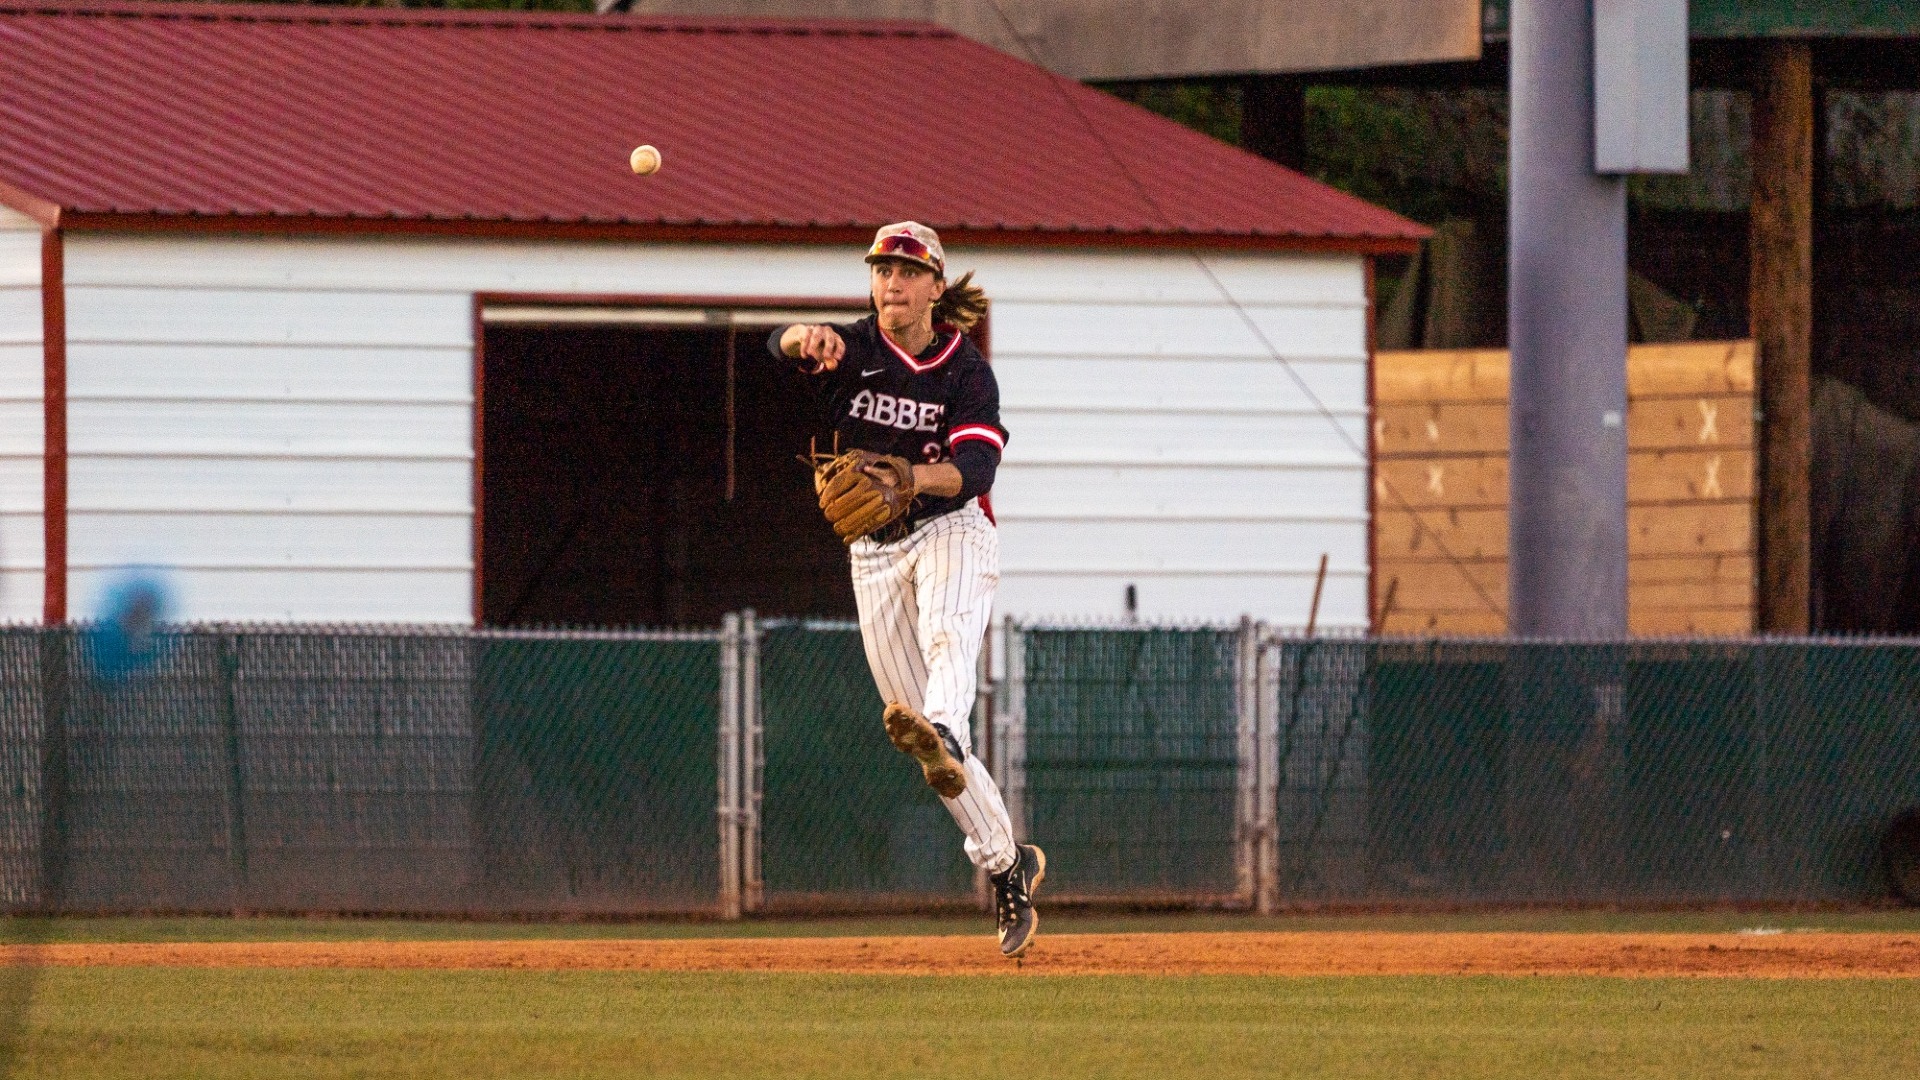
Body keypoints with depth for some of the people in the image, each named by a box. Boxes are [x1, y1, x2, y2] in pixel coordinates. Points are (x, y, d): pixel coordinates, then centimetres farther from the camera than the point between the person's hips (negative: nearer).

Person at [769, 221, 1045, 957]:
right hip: (874, 551, 3)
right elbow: (782, 346, -23)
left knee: (948, 635, -36)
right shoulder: (853, 349, -1)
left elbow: (975, 468, -20)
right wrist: (804, 338, -49)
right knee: (915, 717, 2)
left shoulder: (966, 372, -6)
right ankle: (1007, 864, 14)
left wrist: (907, 477, -41)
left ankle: (943, 736, -67)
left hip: (952, 531, -3)